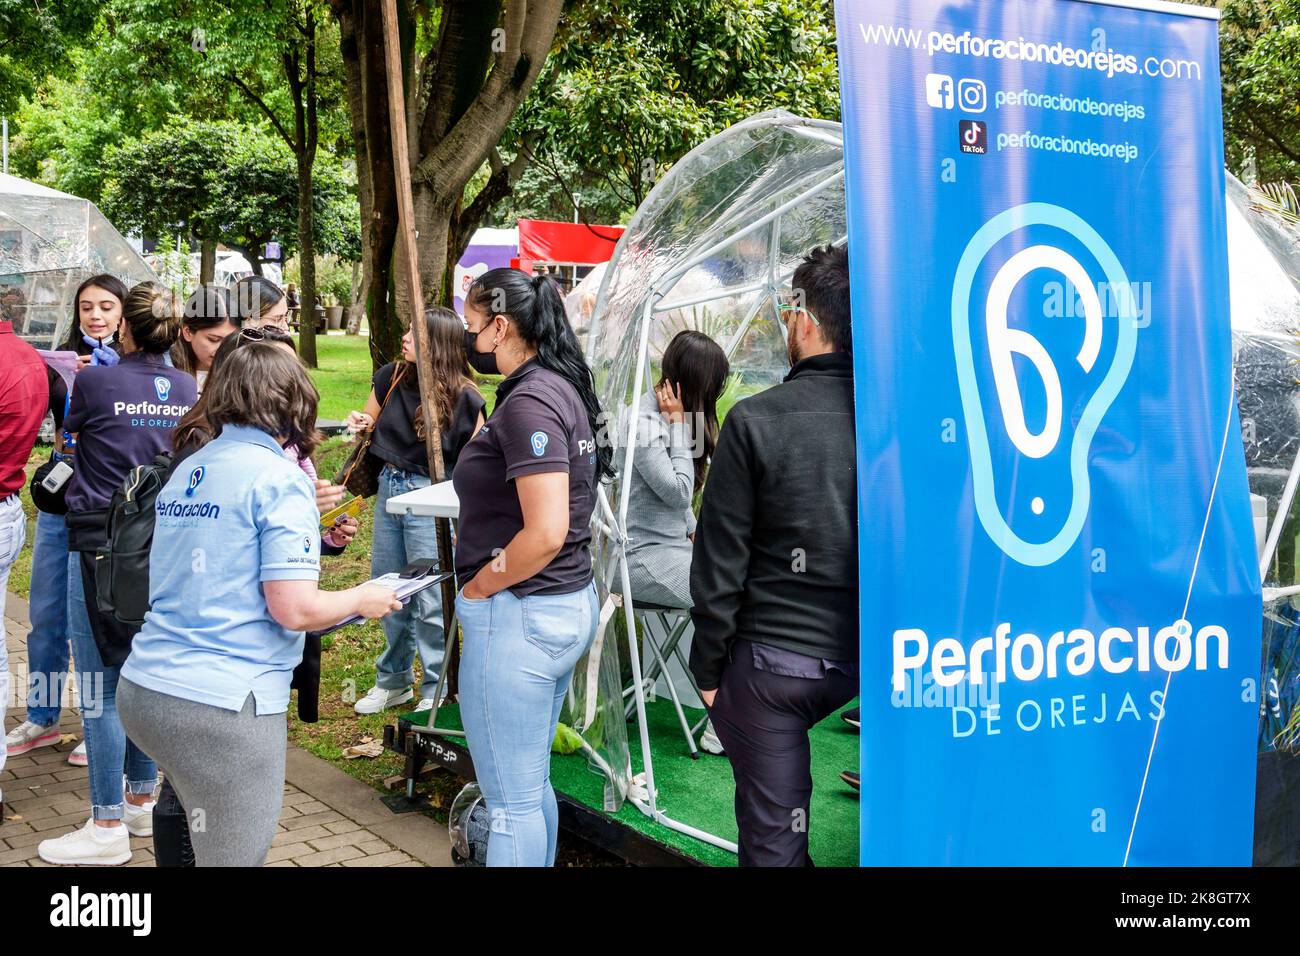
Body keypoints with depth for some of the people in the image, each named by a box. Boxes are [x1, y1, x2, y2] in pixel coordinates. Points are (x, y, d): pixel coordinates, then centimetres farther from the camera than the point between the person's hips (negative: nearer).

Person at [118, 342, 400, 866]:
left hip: (144, 687, 8)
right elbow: (295, 609, -17)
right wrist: (363, 599, 2)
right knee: (233, 856, 5)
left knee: (205, 842, 24)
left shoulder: (185, 472, 12)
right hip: (221, 705, -8)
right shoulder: (280, 479, -10)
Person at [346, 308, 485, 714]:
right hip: (389, 487, 6)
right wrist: (360, 424, -6)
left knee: (430, 600, -2)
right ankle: (394, 681, 32)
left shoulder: (464, 398, -14)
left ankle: (436, 691, 14)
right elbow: (370, 424, 16)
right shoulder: (391, 378, 1)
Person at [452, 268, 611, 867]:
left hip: (519, 615, -10)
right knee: (532, 786, 22)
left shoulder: (529, 403, -19)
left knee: (513, 802, 3)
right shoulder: (564, 388, 10)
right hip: (568, 605, 10)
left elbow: (545, 534, -26)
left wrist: (476, 587, -11)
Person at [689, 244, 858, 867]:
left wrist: (708, 666, 2)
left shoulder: (755, 421, -14)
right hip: (865, 656, 4)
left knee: (772, 837, 10)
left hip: (771, 658, -3)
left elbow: (719, 563, -11)